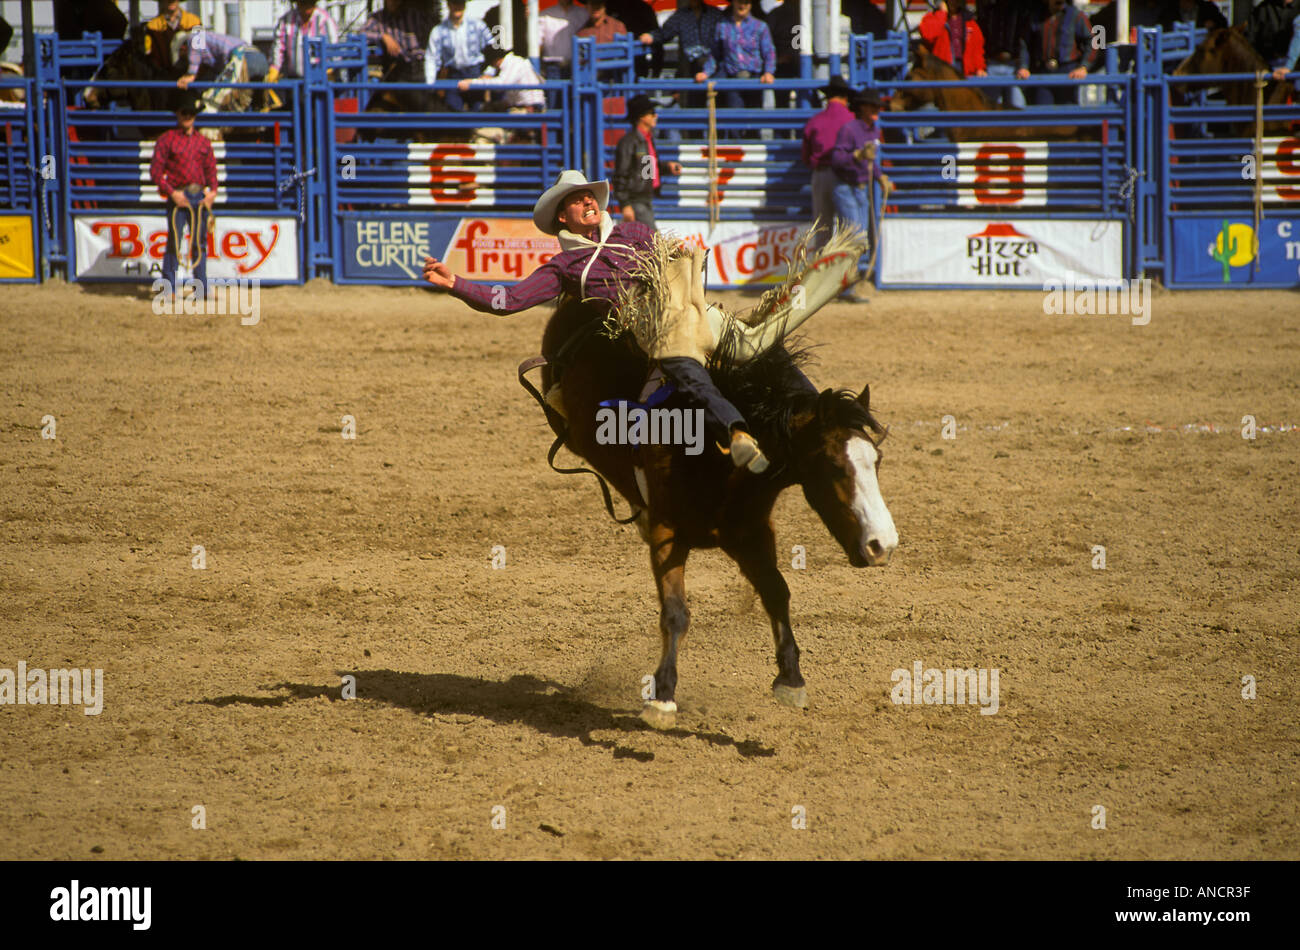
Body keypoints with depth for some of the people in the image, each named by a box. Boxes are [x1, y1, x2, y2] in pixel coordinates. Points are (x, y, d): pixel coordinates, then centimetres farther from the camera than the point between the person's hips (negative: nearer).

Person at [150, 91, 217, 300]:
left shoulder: (203, 142, 13)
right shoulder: (167, 139, 0)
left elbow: (211, 169, 17)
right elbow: (155, 171, -3)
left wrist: (212, 191, 0)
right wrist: (172, 193, -13)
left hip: (200, 197, 4)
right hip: (178, 195, -4)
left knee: (200, 244, 7)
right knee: (174, 241, -6)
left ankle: (202, 288, 10)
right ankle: (170, 287, -2)